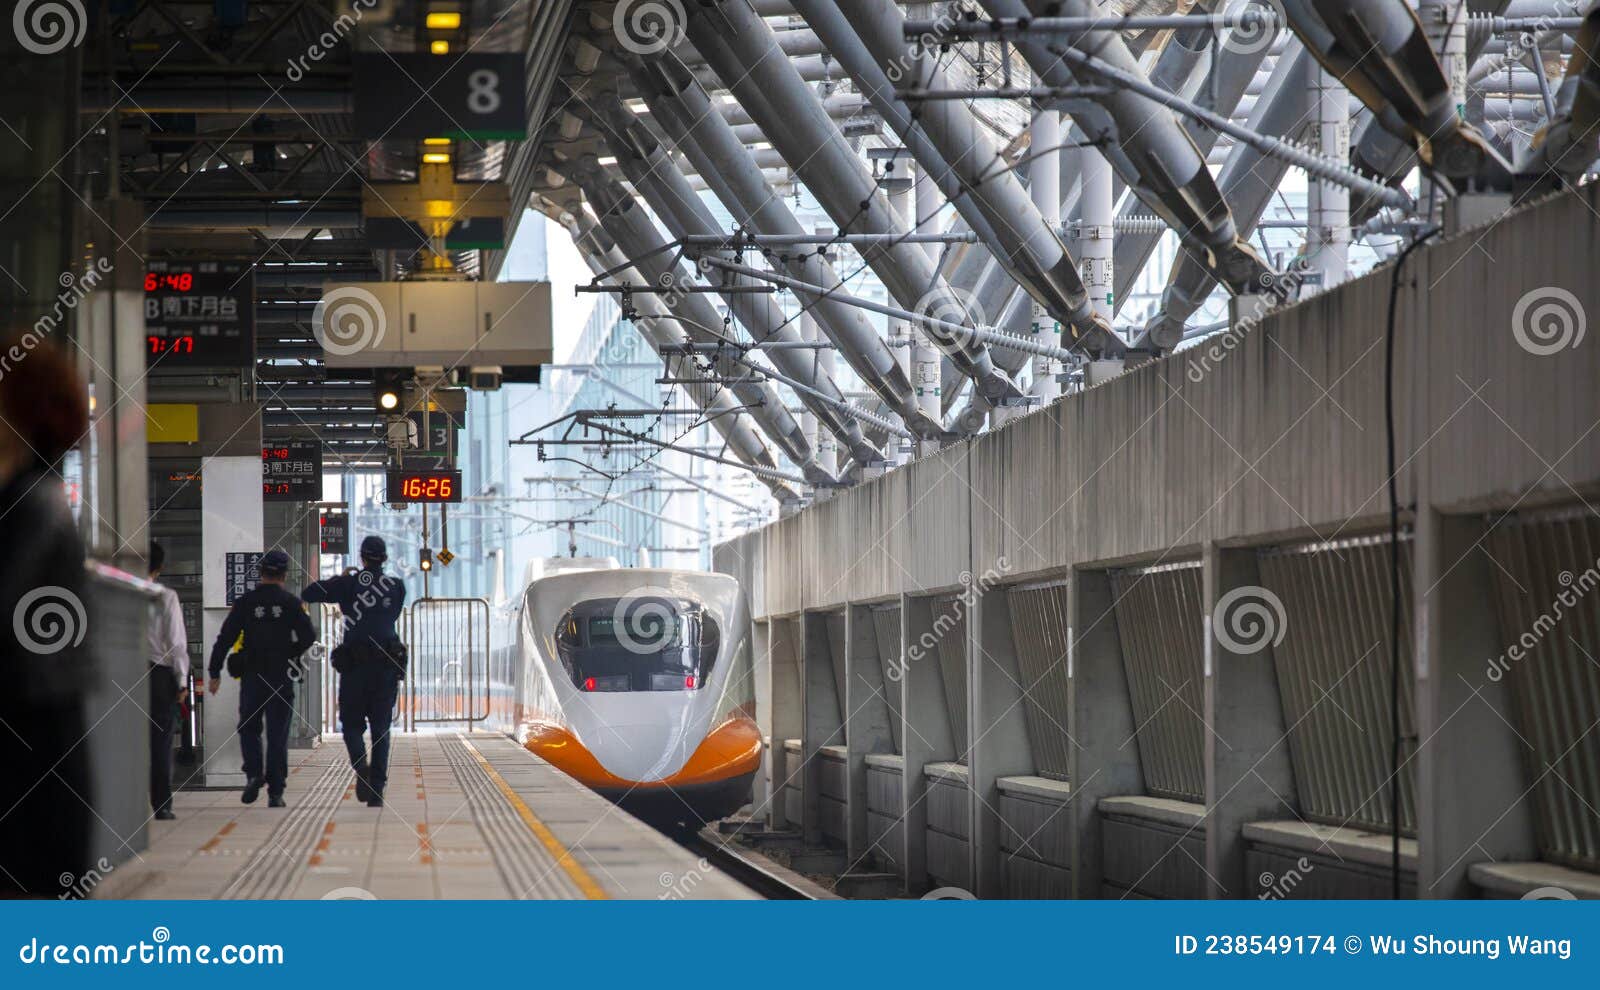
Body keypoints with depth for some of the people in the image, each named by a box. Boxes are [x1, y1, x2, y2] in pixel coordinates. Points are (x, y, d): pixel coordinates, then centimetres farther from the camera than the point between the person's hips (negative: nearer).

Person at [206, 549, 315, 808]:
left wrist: (215, 673, 1)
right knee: (278, 734, 4)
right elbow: (309, 636, -8)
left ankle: (254, 774, -7)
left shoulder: (246, 602, 0)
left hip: (252, 677, 0)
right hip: (282, 677, 0)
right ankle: (275, 793, 2)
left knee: (249, 728, 15)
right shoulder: (290, 603, -2)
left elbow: (225, 638, -2)